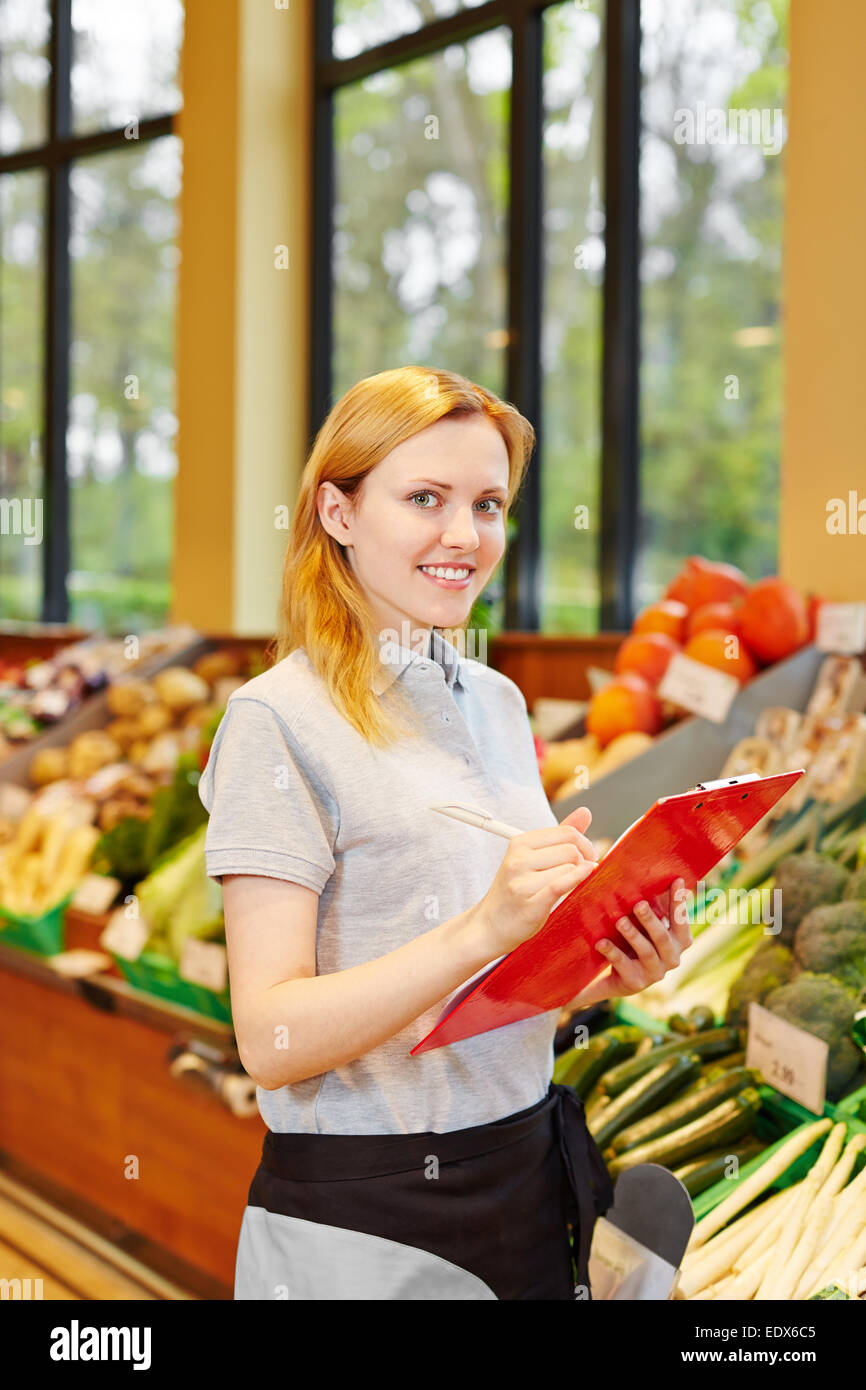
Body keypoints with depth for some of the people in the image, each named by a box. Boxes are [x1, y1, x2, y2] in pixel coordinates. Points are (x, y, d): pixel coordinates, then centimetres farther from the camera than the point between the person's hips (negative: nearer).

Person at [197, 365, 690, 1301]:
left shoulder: (499, 703, 9)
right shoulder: (280, 720, -12)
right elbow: (272, 1039, -19)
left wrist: (612, 971, -4)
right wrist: (484, 926, -30)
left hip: (529, 1182, 7)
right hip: (361, 1225, -6)